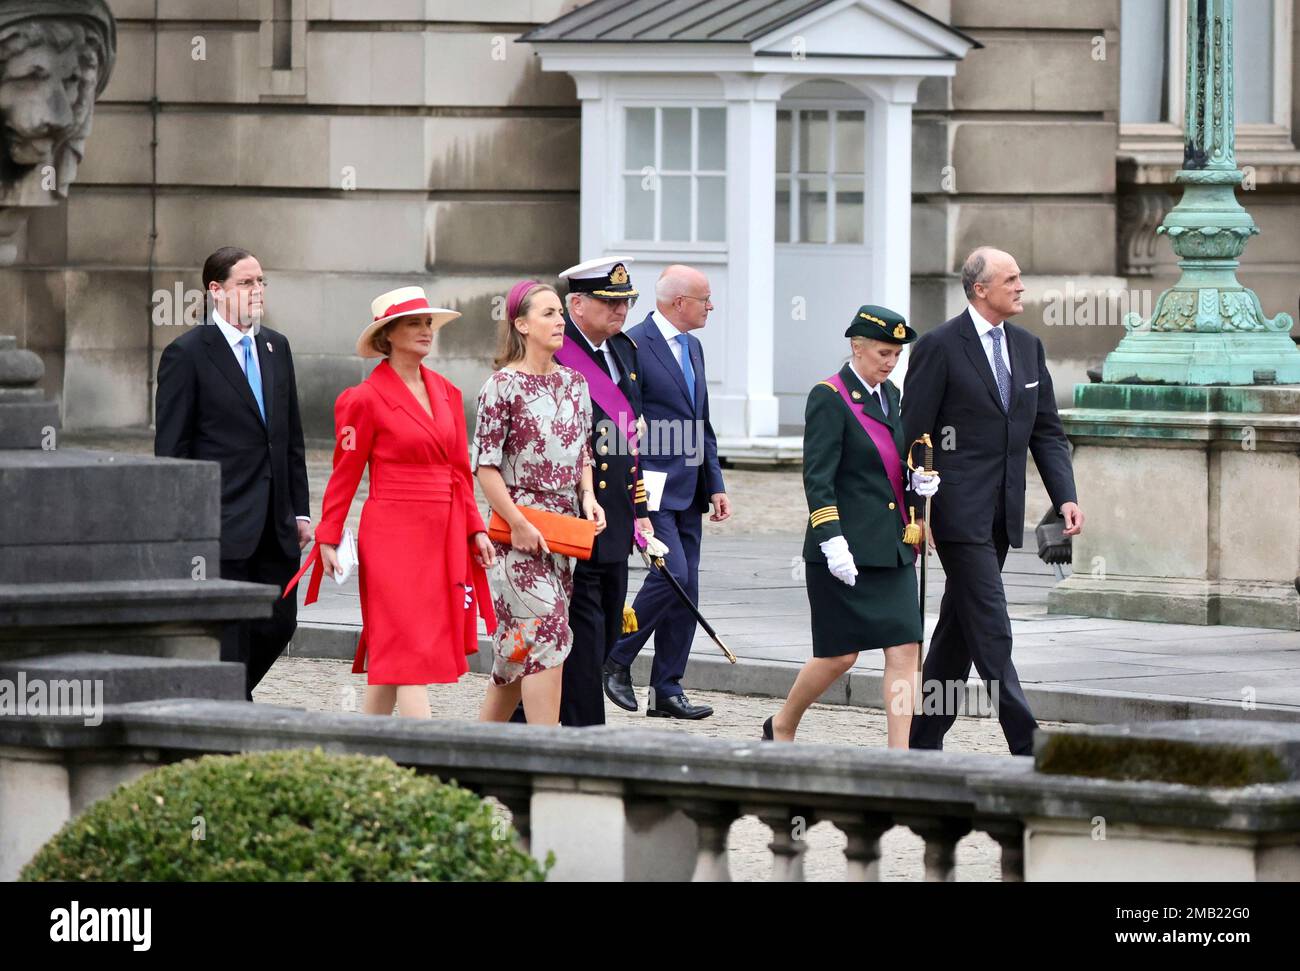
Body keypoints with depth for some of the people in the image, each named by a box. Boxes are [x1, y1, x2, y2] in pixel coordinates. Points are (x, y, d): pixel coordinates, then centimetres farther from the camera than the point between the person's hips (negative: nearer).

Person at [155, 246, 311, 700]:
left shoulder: (276, 347, 13)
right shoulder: (187, 354, -7)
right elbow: (171, 449, -8)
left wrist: (299, 510, 12)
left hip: (275, 526, 7)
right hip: (222, 525, -6)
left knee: (278, 625, 7)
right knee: (229, 635, -4)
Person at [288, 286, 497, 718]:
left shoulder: (446, 392, 12)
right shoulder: (368, 398, -7)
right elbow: (345, 473, -4)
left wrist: (475, 529, 10)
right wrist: (328, 539, -6)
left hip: (443, 536, 6)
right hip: (394, 533, -6)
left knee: (390, 653, 11)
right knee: (412, 650, -10)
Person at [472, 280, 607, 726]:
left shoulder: (574, 382, 11)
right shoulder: (503, 385, -9)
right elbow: (485, 465, -11)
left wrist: (588, 495, 1)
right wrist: (518, 524, -16)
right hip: (522, 529, -7)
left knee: (520, 647, 9)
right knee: (548, 635, -14)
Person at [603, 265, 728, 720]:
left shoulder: (692, 347, 16)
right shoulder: (634, 345, -12)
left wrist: (715, 485, 14)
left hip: (688, 493, 9)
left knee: (685, 588, 6)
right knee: (672, 574, -17)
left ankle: (667, 691, 10)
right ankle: (616, 659, 1)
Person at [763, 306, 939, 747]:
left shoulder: (890, 395, 13)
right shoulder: (828, 398, -10)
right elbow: (818, 478, -15)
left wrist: (920, 479, 3)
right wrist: (832, 541, -23)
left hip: (893, 547, 7)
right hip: (847, 551, -7)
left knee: (904, 649, -4)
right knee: (839, 656, 0)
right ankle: (781, 727, 24)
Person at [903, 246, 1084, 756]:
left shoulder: (1028, 346, 12)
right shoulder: (940, 346, -9)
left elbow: (1047, 431, 14)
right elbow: (913, 434, -8)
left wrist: (1066, 497, 0)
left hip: (1002, 514, 7)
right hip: (959, 512, -7)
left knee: (958, 630, 12)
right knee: (990, 630, -10)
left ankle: (924, 738, 20)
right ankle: (1026, 745, -13)